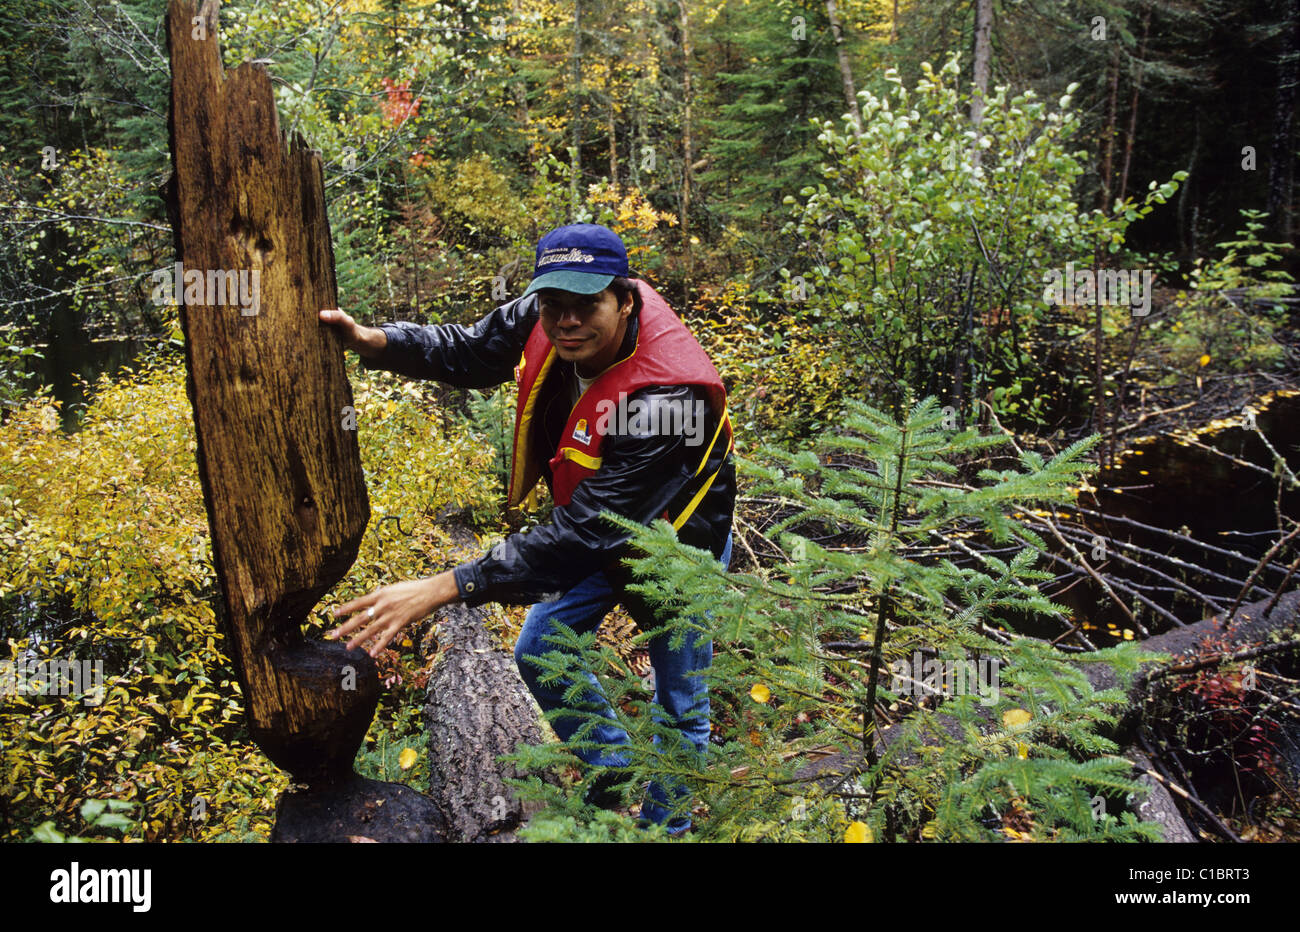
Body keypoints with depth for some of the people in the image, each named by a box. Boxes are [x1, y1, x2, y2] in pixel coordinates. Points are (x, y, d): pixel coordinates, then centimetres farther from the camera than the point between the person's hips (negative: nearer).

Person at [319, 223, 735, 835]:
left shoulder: (667, 395, -43)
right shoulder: (543, 316, -22)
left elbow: (582, 535, -44)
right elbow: (469, 353, -3)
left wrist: (446, 588, -48)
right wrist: (373, 342, -24)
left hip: (677, 545, -6)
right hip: (599, 526, 6)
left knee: (679, 706, 10)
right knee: (539, 656, 13)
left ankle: (663, 825, 37)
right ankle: (612, 765, 38)